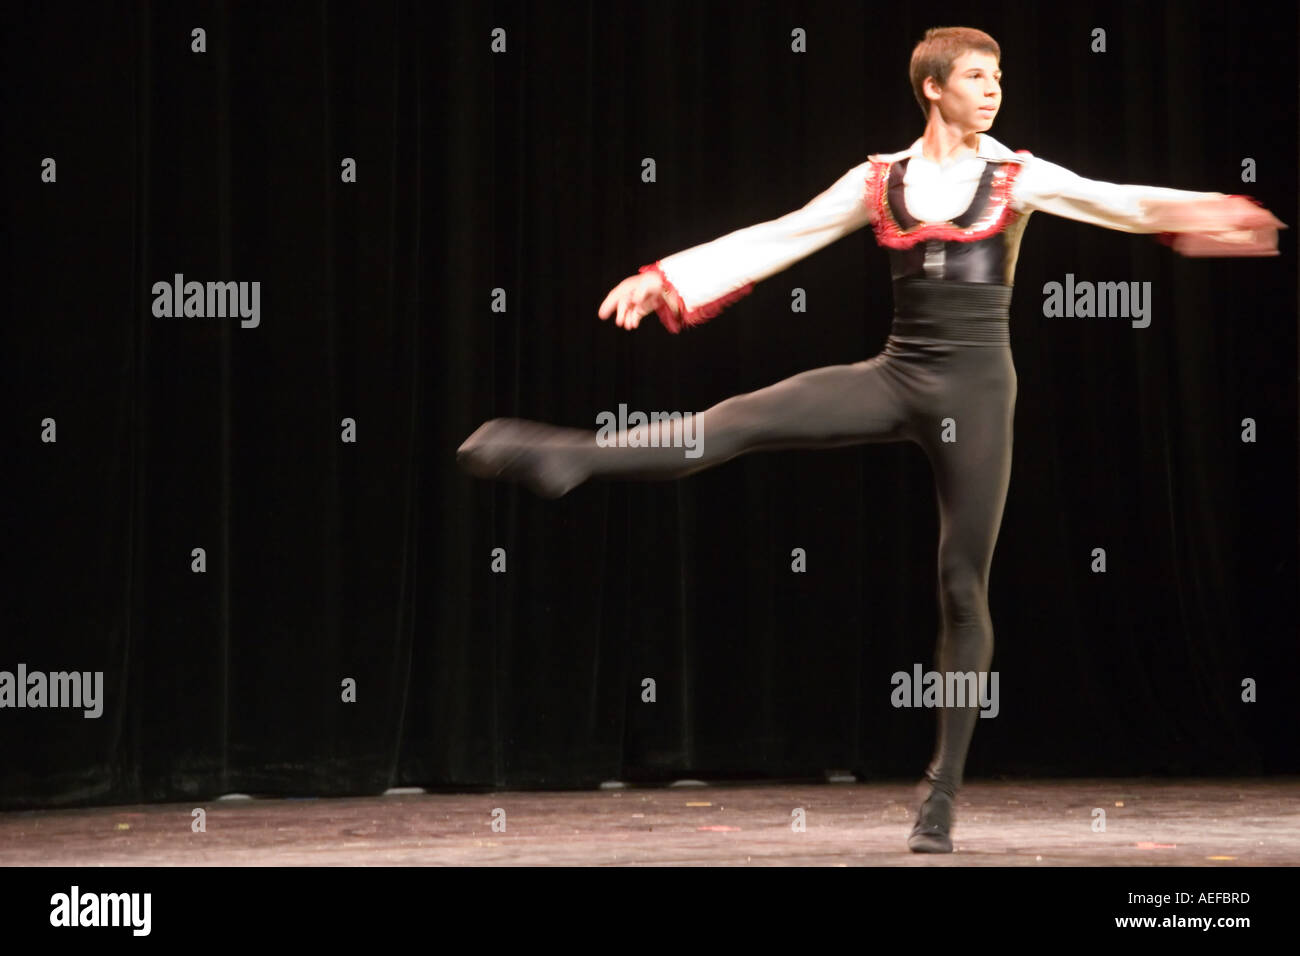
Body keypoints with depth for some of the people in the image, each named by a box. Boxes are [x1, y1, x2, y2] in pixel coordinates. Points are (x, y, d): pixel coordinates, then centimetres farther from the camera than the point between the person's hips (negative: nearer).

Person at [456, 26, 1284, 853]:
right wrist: (666, 281, 4)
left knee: (964, 588, -1)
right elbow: (777, 239, 8)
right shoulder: (880, 182, 7)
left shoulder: (1019, 178, 1)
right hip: (897, 376, 2)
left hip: (976, 388, -2)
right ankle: (563, 459, -18)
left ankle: (945, 792, 5)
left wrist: (1204, 212, -30)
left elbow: (1114, 202, -12)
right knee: (734, 425, -15)